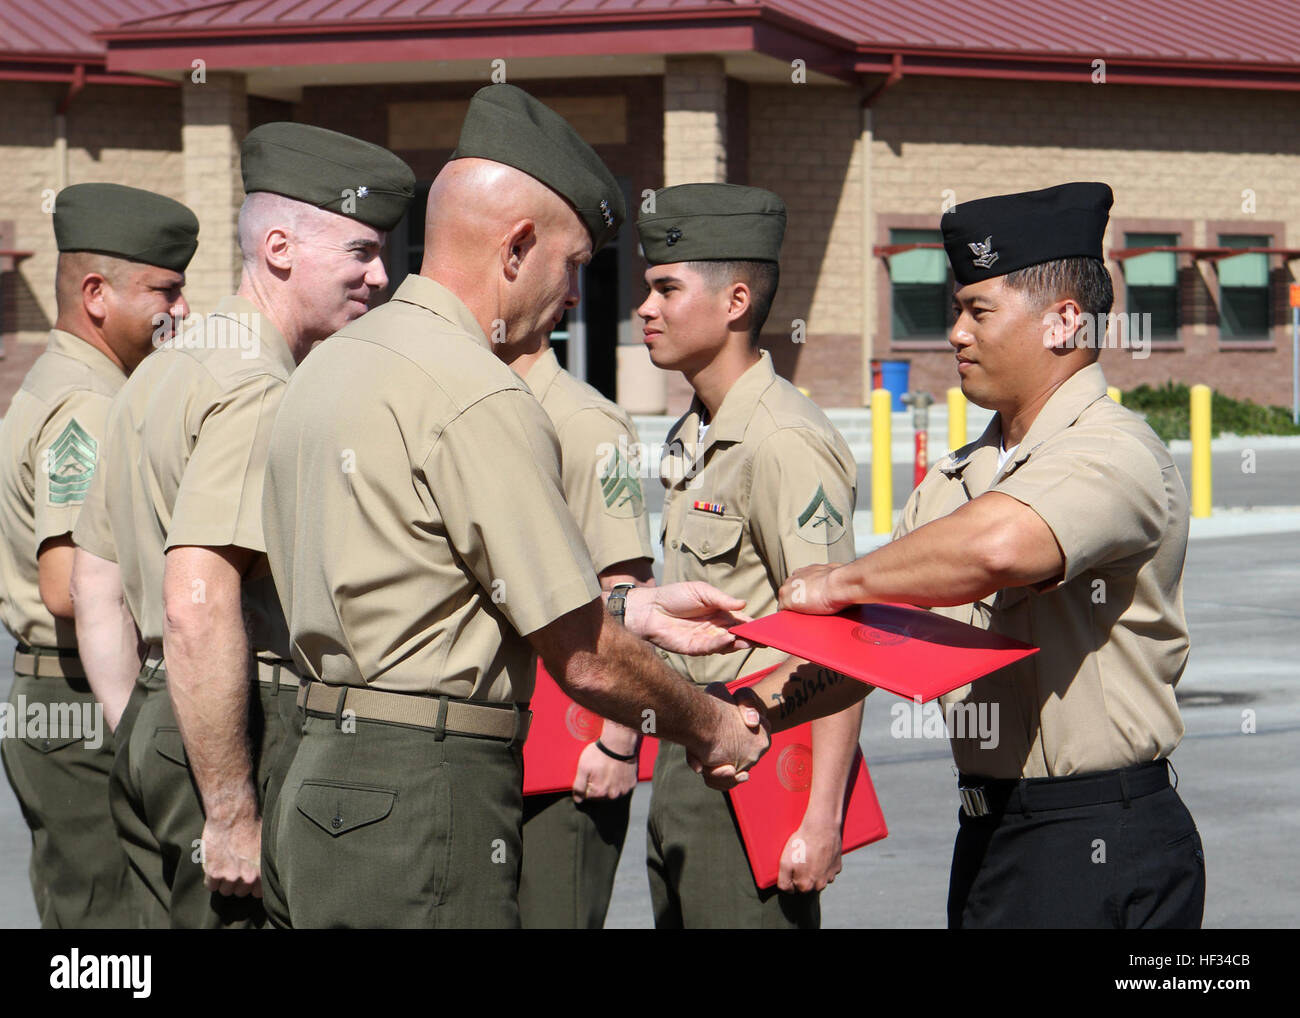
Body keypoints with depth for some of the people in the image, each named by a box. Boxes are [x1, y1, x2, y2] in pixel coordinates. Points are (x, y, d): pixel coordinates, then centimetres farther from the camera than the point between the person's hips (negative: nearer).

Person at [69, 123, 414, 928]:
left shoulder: (164, 372, 17)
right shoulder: (259, 391, -15)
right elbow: (198, 606, -26)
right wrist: (232, 815, -23)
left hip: (155, 738, 10)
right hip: (243, 739, -10)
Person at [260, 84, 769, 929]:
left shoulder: (333, 364, 15)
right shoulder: (481, 401, -15)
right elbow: (584, 662, -11)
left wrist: (631, 611, 23)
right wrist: (713, 727, 6)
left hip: (324, 780, 10)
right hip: (425, 806, -10)